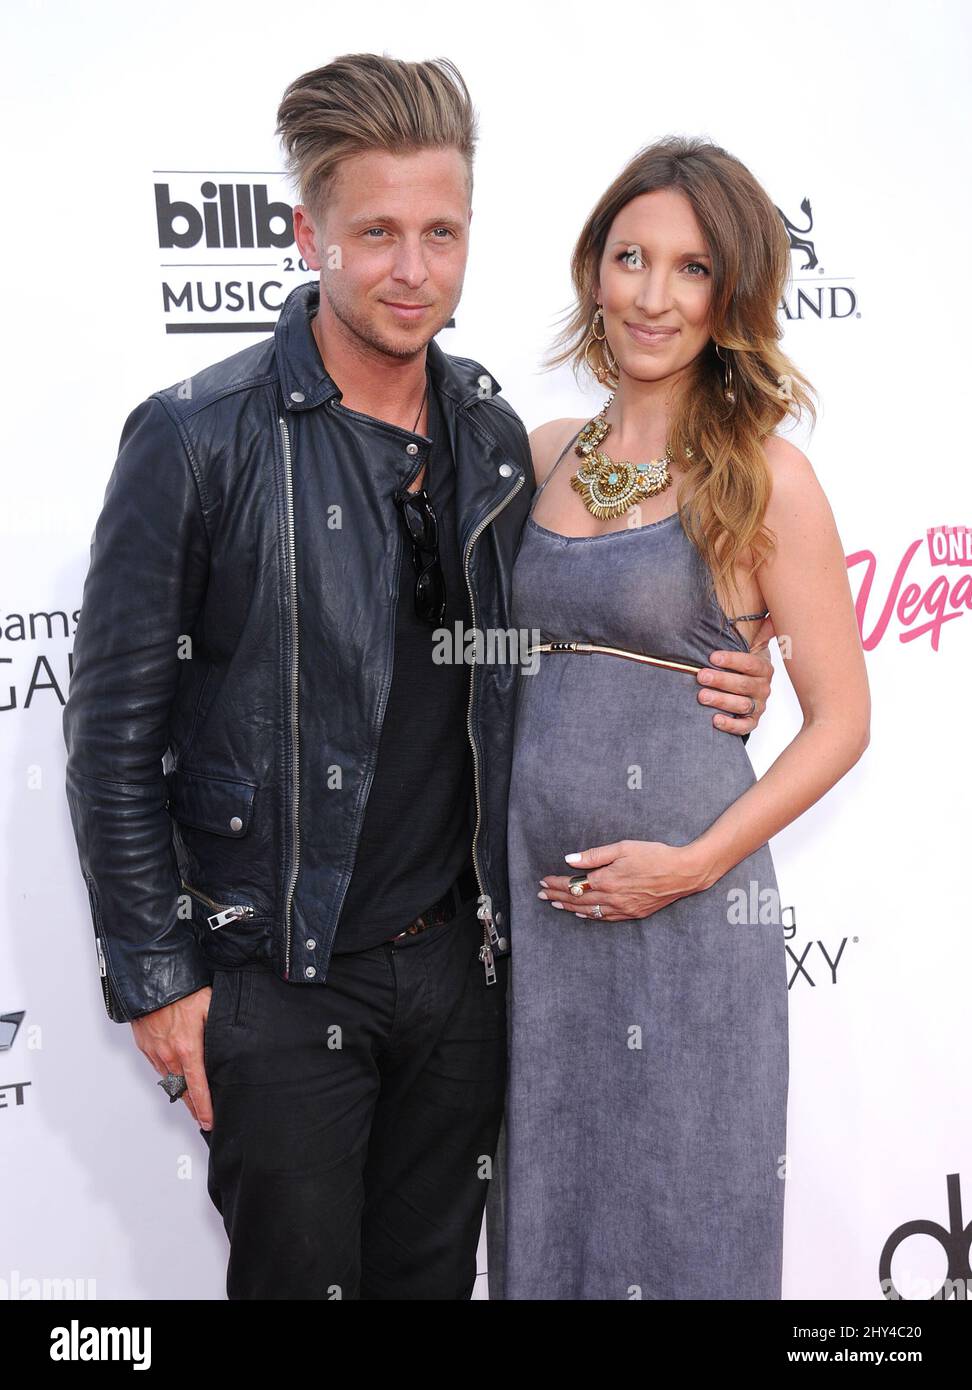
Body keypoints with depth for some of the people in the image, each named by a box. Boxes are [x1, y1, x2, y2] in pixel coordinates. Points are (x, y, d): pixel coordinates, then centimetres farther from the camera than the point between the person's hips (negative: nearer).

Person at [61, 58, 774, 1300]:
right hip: (280, 978, -5)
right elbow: (114, 728, -10)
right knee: (299, 1273, 10)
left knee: (433, 1270, 20)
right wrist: (155, 975, -9)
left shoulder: (493, 435, 3)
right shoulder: (201, 439, -13)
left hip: (460, 964, 5)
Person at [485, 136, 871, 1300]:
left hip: (685, 905, -4)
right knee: (546, 1201, 17)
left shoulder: (762, 477, -7)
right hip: (534, 895, 4)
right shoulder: (544, 454, 7)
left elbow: (839, 720, -5)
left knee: (678, 1211, 10)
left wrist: (696, 862, -14)